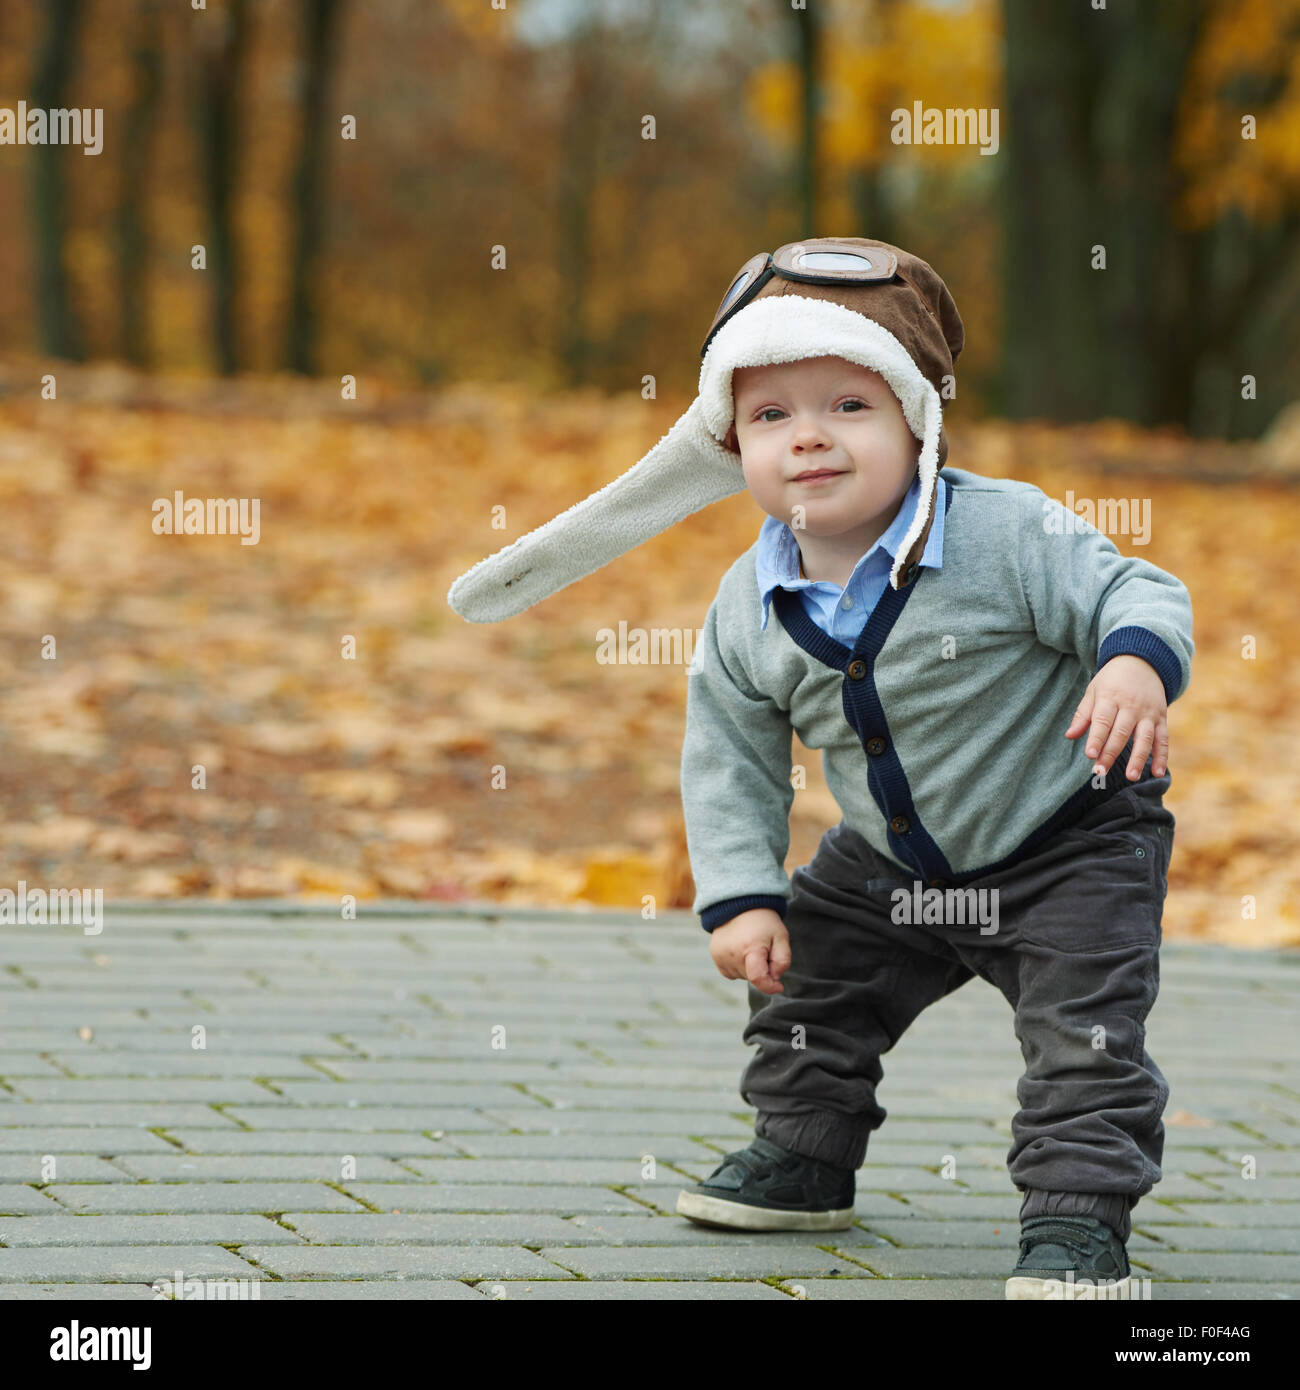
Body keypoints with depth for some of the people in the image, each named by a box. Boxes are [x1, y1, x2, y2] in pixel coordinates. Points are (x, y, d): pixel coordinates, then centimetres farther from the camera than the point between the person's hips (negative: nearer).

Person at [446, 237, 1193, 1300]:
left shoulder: (1006, 534, -26)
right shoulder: (750, 612, -11)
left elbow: (1134, 592, -23)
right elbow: (732, 760, -2)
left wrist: (1138, 663, -46)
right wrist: (740, 898, -10)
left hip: (1067, 842, -5)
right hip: (894, 864, 5)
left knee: (1084, 1030, -16)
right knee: (809, 979, 15)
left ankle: (1079, 1214, -4)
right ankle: (805, 1155, 38)